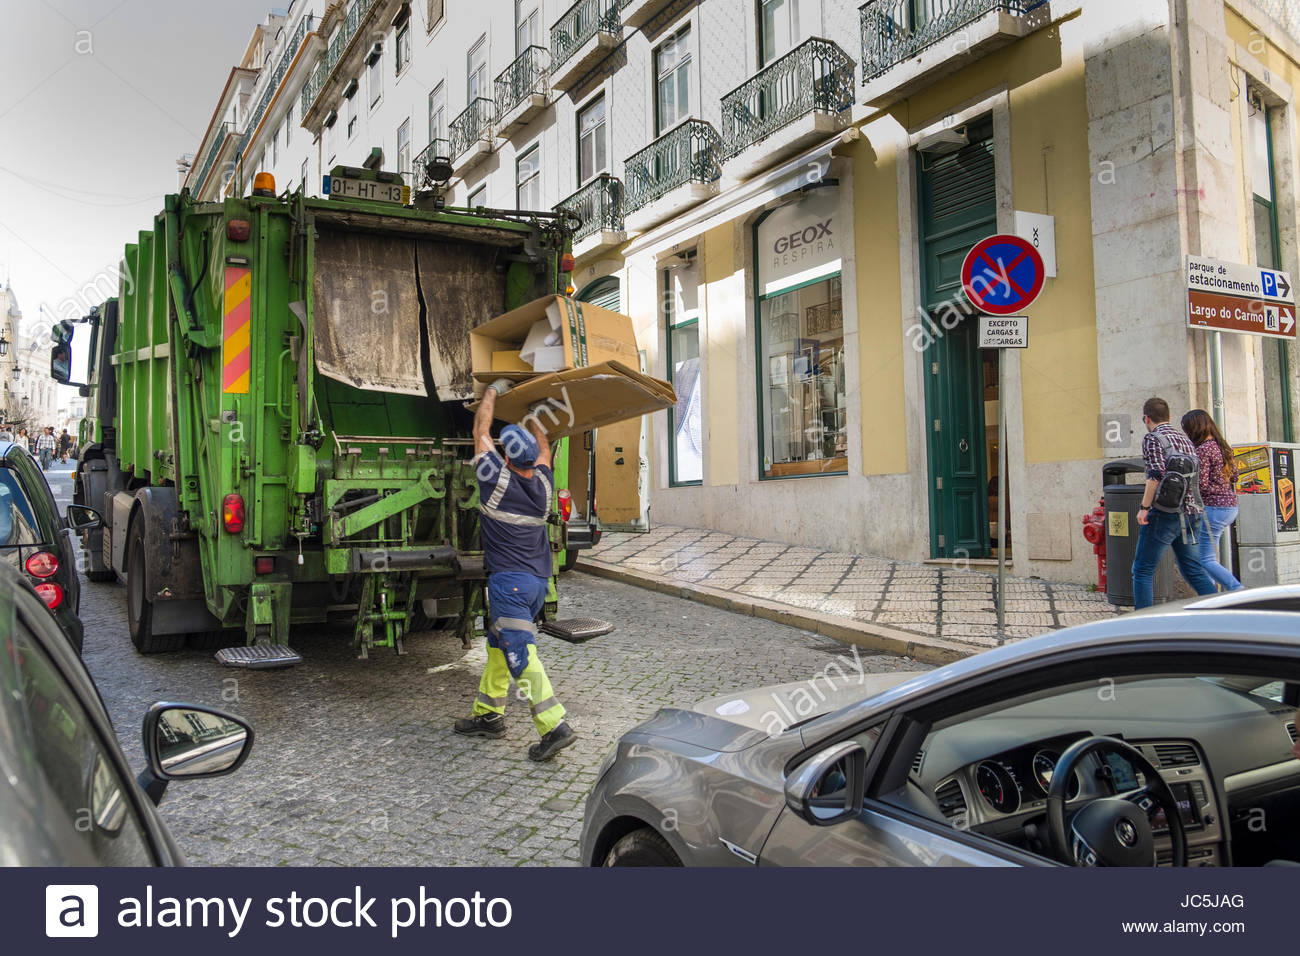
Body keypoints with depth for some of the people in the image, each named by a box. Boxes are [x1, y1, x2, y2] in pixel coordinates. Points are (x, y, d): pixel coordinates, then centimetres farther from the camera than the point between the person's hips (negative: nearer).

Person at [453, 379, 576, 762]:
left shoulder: (498, 479, -12)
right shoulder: (542, 482, 4)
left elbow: (481, 431, 3)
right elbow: (543, 445, 26)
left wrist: (493, 391, 17)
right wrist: (529, 410, 37)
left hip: (509, 581, -8)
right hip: (538, 580, 8)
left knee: (520, 653, -10)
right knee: (498, 643, 20)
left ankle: (554, 725, -16)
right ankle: (488, 714, 30)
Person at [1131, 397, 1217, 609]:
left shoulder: (1152, 438, -6)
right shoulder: (1185, 439, 18)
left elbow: (1156, 474, -19)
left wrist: (1144, 508, -15)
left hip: (1165, 514, -7)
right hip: (1191, 514, 7)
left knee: (1143, 570, 1)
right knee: (1193, 569, 14)